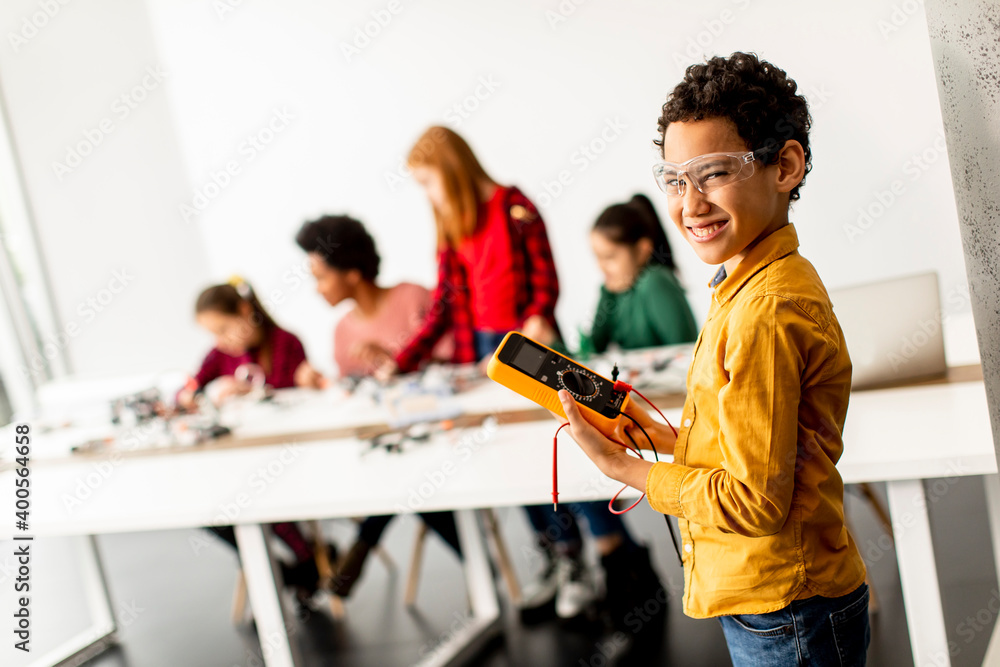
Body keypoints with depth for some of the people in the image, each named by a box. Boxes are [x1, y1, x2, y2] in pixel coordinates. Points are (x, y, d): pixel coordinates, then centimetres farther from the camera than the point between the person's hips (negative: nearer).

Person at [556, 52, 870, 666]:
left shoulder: (763, 314, -23)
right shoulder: (782, 282, 6)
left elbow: (756, 502, -22)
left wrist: (628, 469, -14)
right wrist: (671, 438, 7)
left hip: (784, 617, -9)